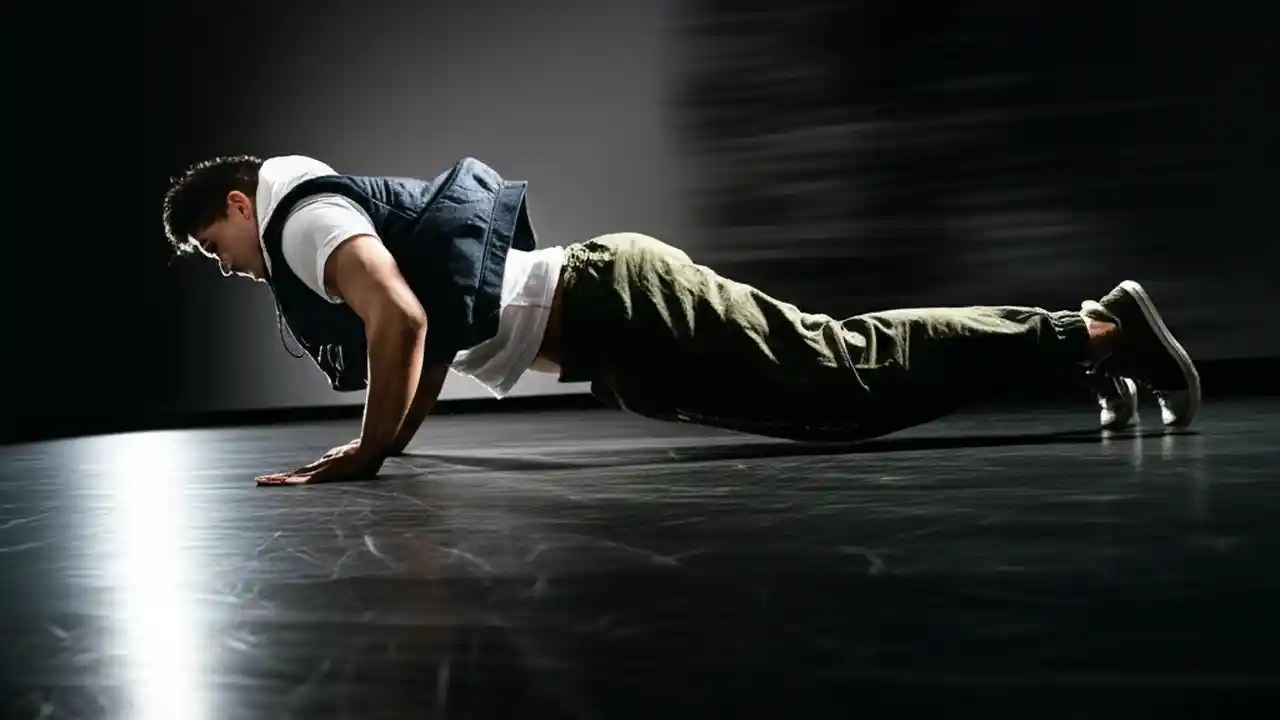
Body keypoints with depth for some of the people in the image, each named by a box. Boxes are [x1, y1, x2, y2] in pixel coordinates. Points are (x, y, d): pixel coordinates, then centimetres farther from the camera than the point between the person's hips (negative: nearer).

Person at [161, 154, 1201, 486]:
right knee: (847, 368, 9)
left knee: (846, 377, -9)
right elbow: (433, 325, 34)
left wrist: (368, 450, -12)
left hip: (609, 307, -9)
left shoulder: (300, 212, -4)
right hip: (607, 308, 9)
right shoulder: (336, 214, 26)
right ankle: (1090, 332, 13)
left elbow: (403, 319, -22)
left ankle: (1093, 332, -4)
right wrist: (399, 438, 29)